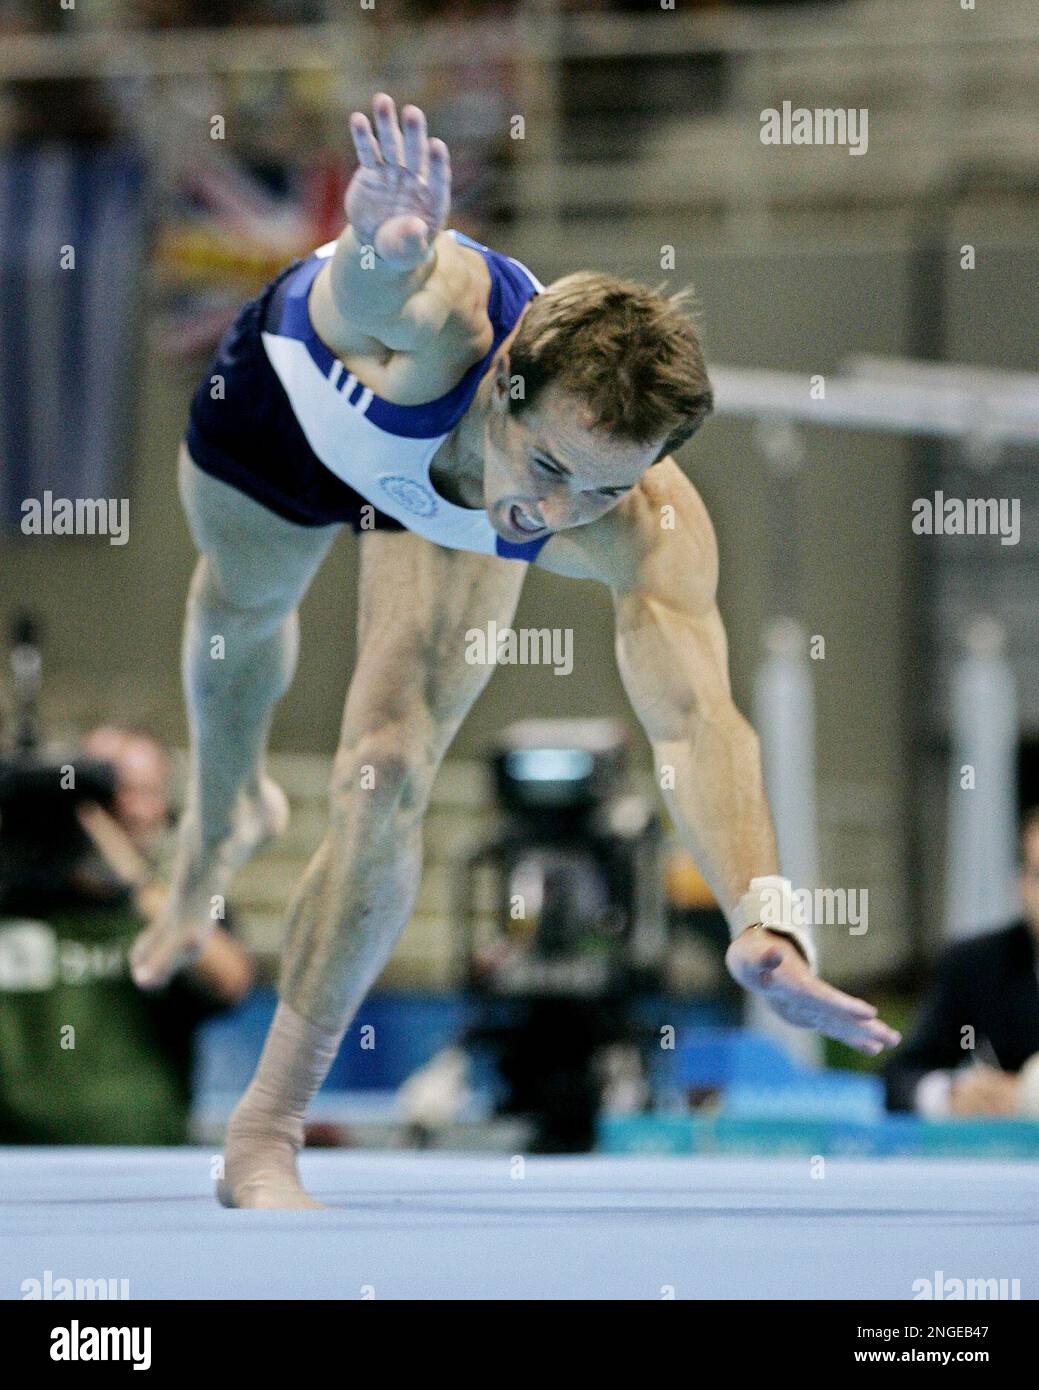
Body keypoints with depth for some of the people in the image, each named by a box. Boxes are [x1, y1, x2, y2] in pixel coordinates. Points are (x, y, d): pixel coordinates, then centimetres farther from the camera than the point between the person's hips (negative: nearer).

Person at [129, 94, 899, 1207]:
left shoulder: (653, 531, -45)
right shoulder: (441, 325, -51)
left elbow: (695, 718, -57)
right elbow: (374, 294, -76)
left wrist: (758, 920, -73)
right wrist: (384, 252, -102)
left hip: (444, 514, 0)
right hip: (297, 377, 0)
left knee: (387, 780, -14)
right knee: (242, 606, 29)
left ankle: (265, 1138, 2)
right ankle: (226, 818, 66)